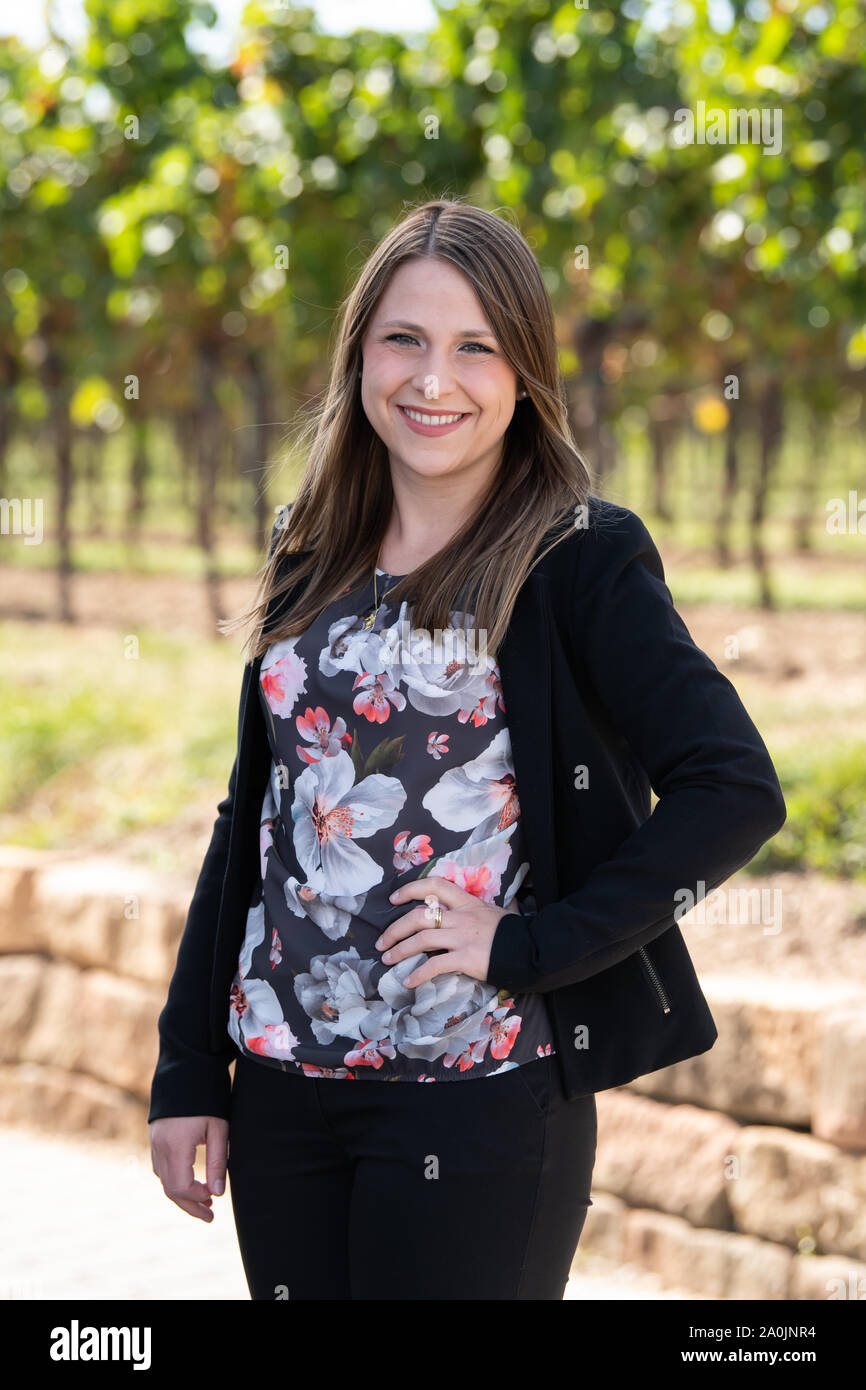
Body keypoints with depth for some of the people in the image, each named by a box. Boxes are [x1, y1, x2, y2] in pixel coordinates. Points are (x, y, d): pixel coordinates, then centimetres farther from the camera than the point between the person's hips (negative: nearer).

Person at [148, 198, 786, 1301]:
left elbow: (735, 791, -17)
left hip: (477, 1096, -5)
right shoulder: (311, 559, 10)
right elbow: (253, 815, 13)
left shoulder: (579, 560, -7)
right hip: (278, 1084, 5)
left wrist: (526, 944, -17)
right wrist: (186, 1072, 9)